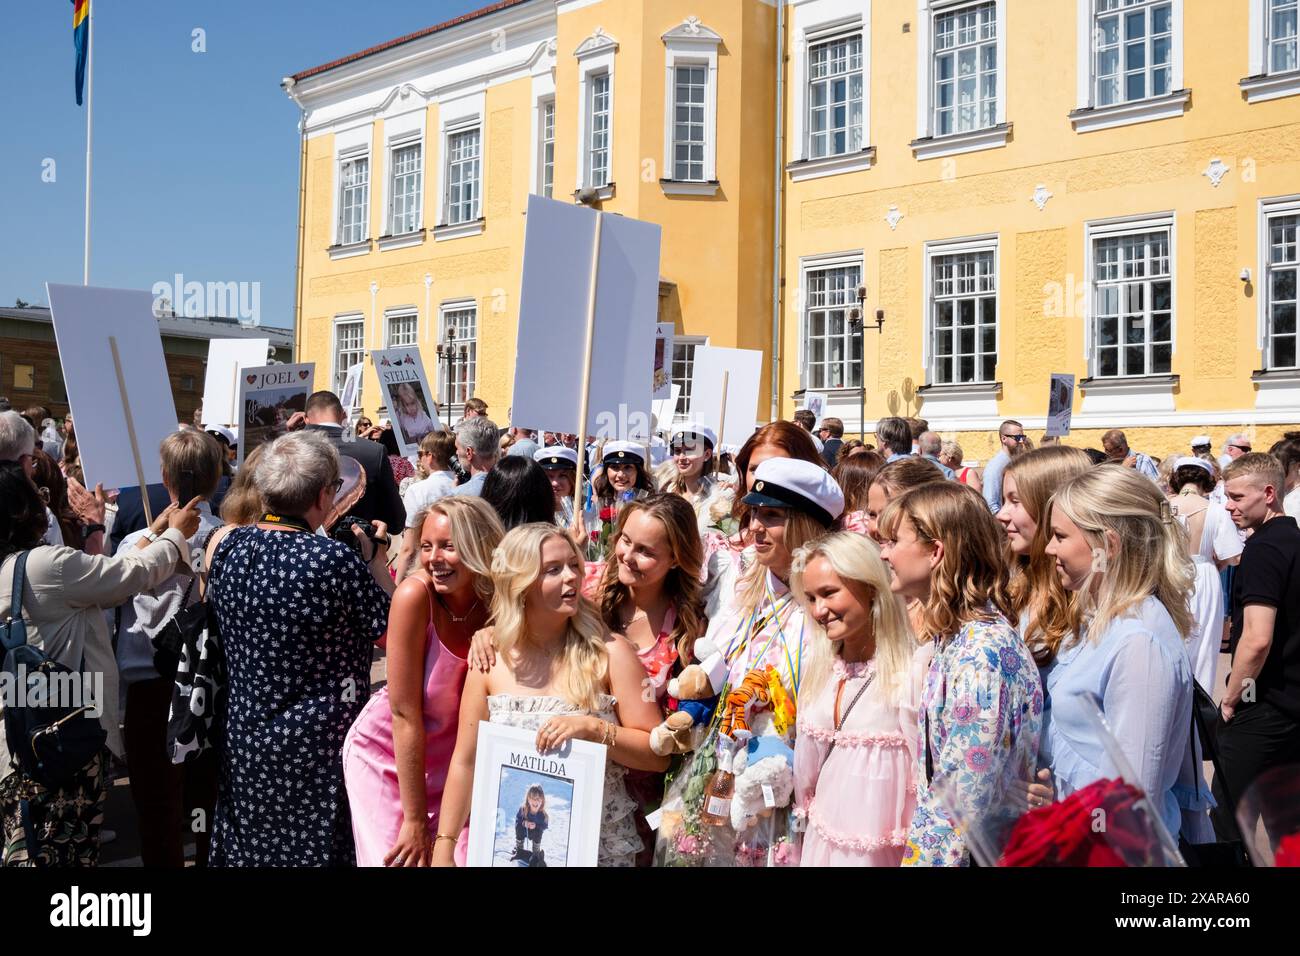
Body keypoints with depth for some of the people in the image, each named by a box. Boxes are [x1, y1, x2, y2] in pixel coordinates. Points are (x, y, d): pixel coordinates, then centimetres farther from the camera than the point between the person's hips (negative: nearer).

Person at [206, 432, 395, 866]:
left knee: (249, 846, 19)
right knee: (314, 846, 8)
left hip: (245, 740, 6)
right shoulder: (337, 559, -22)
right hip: (319, 746, -5)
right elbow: (388, 630, -11)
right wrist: (377, 561, 0)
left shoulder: (226, 546, -5)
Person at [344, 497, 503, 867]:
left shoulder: (499, 600, -14)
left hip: (454, 759, 3)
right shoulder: (415, 595, -24)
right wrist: (415, 819, -17)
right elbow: (405, 714, -20)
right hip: (388, 755, -3)